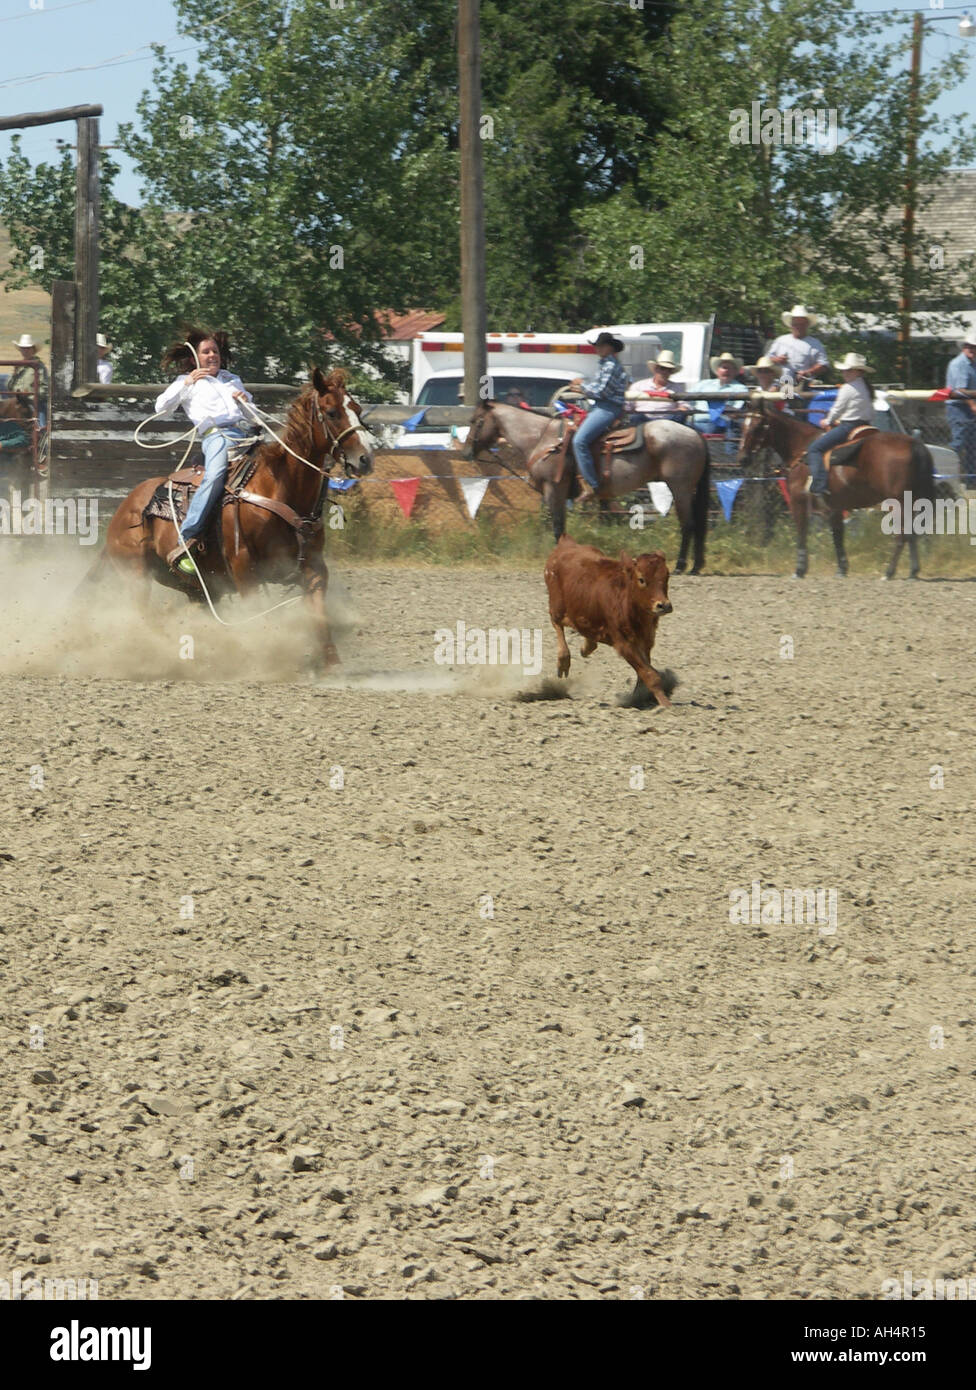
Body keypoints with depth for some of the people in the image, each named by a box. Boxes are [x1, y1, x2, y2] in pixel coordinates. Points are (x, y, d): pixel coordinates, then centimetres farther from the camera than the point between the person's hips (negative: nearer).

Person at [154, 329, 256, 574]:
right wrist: (186, 384, -5)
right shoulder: (188, 383, 22)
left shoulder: (232, 380, 35)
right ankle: (184, 542, -40)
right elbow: (162, 408, 7)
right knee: (216, 476, -36)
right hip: (217, 434, -5)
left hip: (247, 433, 5)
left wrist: (247, 400, 13)